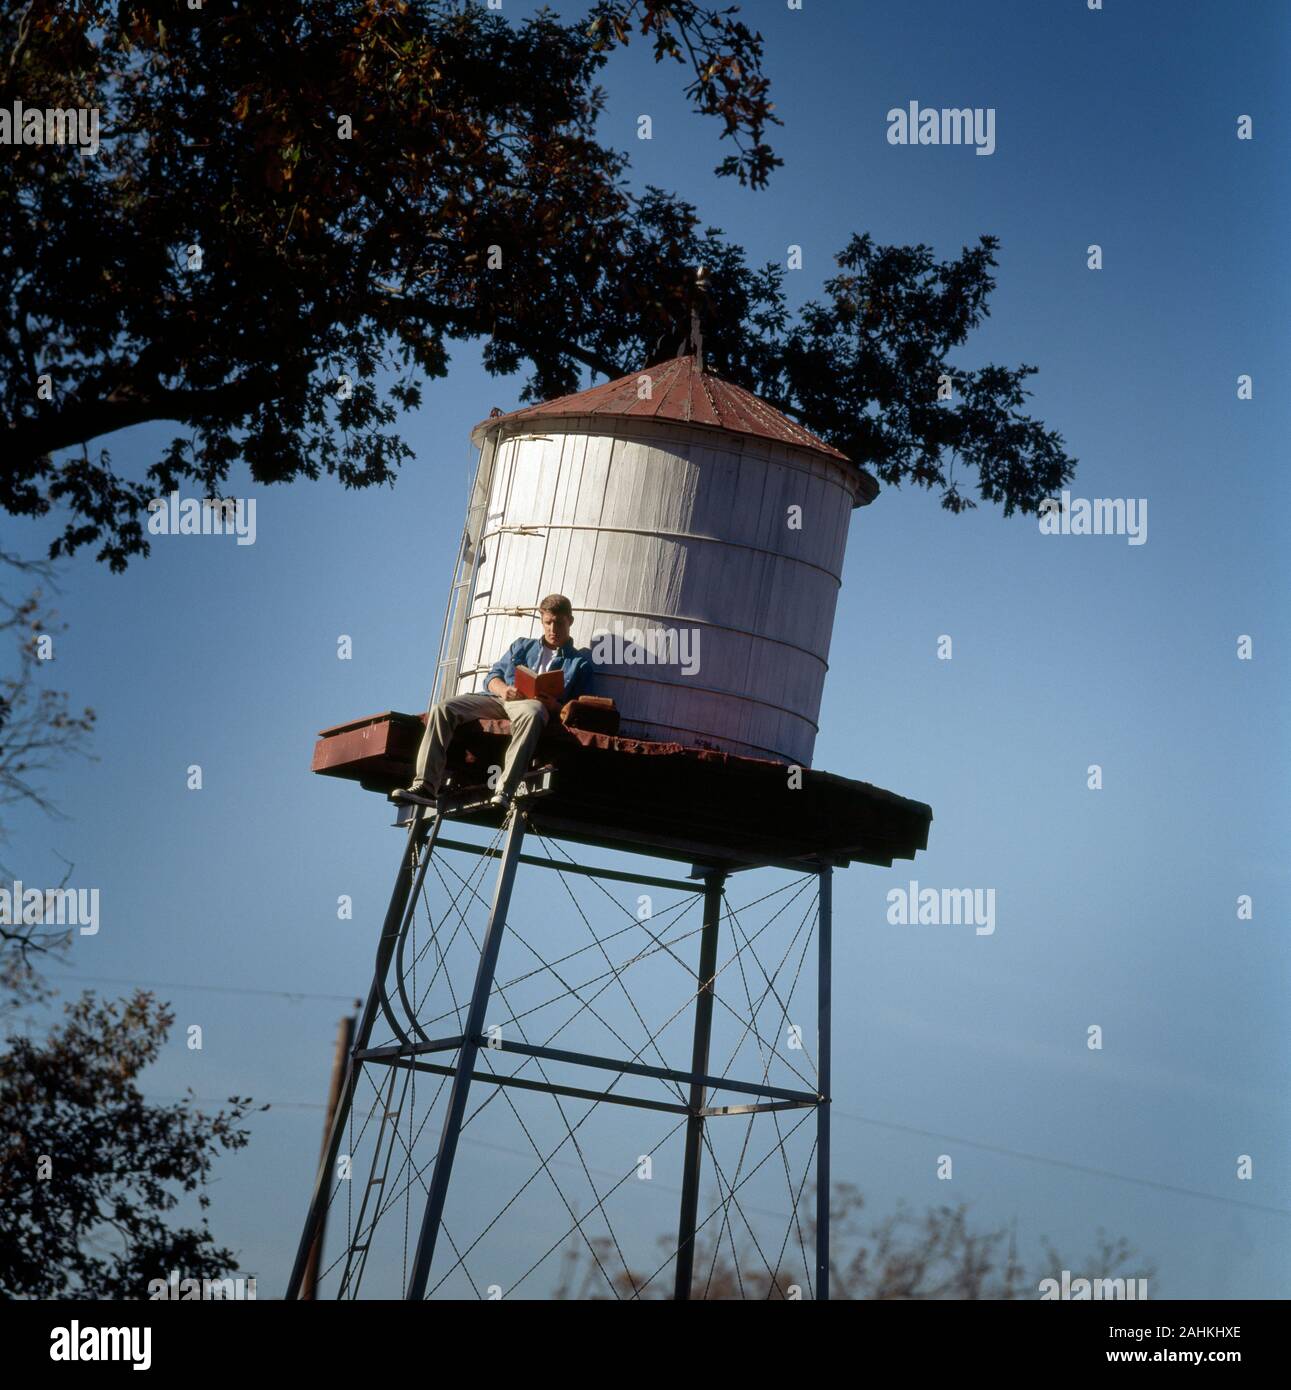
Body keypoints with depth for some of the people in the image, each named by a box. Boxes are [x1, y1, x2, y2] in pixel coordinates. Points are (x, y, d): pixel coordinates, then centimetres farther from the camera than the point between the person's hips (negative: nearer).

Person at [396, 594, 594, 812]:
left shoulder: (579, 662, 18)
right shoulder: (522, 646, 29)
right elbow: (492, 676, 20)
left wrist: (555, 706, -16)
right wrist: (503, 689, -5)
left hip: (534, 702, -4)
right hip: (498, 699, 4)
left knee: (532, 712, -43)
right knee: (443, 708, -20)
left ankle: (504, 792, -54)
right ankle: (425, 786, -28)